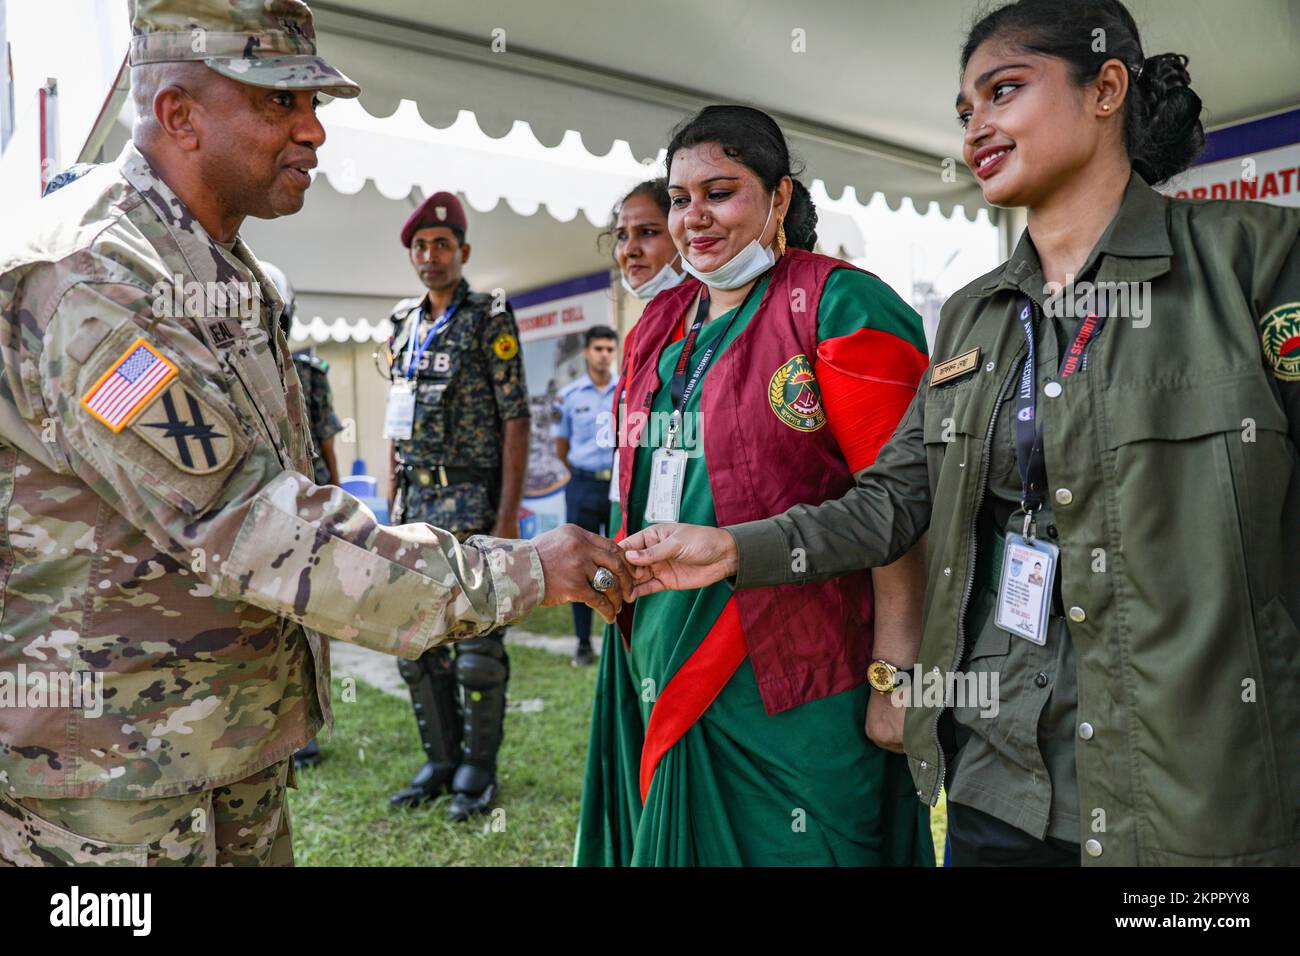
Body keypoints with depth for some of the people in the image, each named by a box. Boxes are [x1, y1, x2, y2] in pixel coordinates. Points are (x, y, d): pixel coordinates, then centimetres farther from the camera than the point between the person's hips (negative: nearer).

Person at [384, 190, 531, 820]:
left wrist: (508, 515, -16)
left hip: (472, 504, -7)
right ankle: (440, 761, 26)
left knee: (478, 644, 0)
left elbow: (516, 419, -10)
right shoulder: (405, 325, 14)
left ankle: (478, 769, 16)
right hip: (416, 507, 7)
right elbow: (398, 422, 18)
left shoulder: (490, 319, -5)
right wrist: (392, 503, 13)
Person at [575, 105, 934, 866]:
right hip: (669, 672, 7)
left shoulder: (839, 306, -11)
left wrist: (894, 678, -18)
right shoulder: (662, 326, 12)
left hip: (788, 685, -7)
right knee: (685, 843, 21)